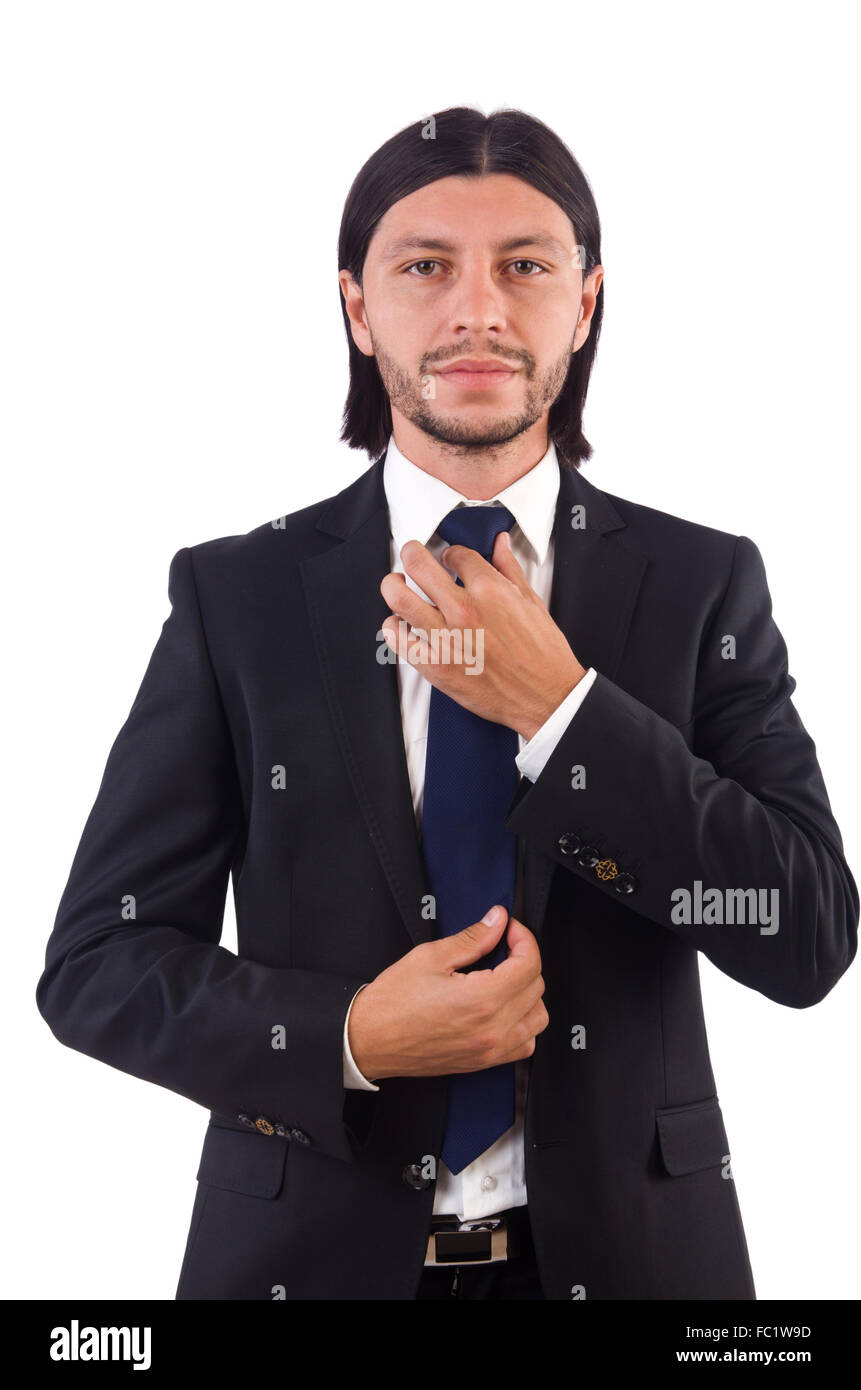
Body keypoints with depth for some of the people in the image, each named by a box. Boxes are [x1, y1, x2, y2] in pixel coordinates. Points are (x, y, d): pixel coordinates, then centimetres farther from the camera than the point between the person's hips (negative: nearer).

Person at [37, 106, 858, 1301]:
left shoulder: (705, 585, -5)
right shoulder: (237, 596, -6)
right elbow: (95, 965, -5)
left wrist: (558, 708, -19)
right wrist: (350, 1038, -20)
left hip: (625, 1245, 1)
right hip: (314, 1246, -1)